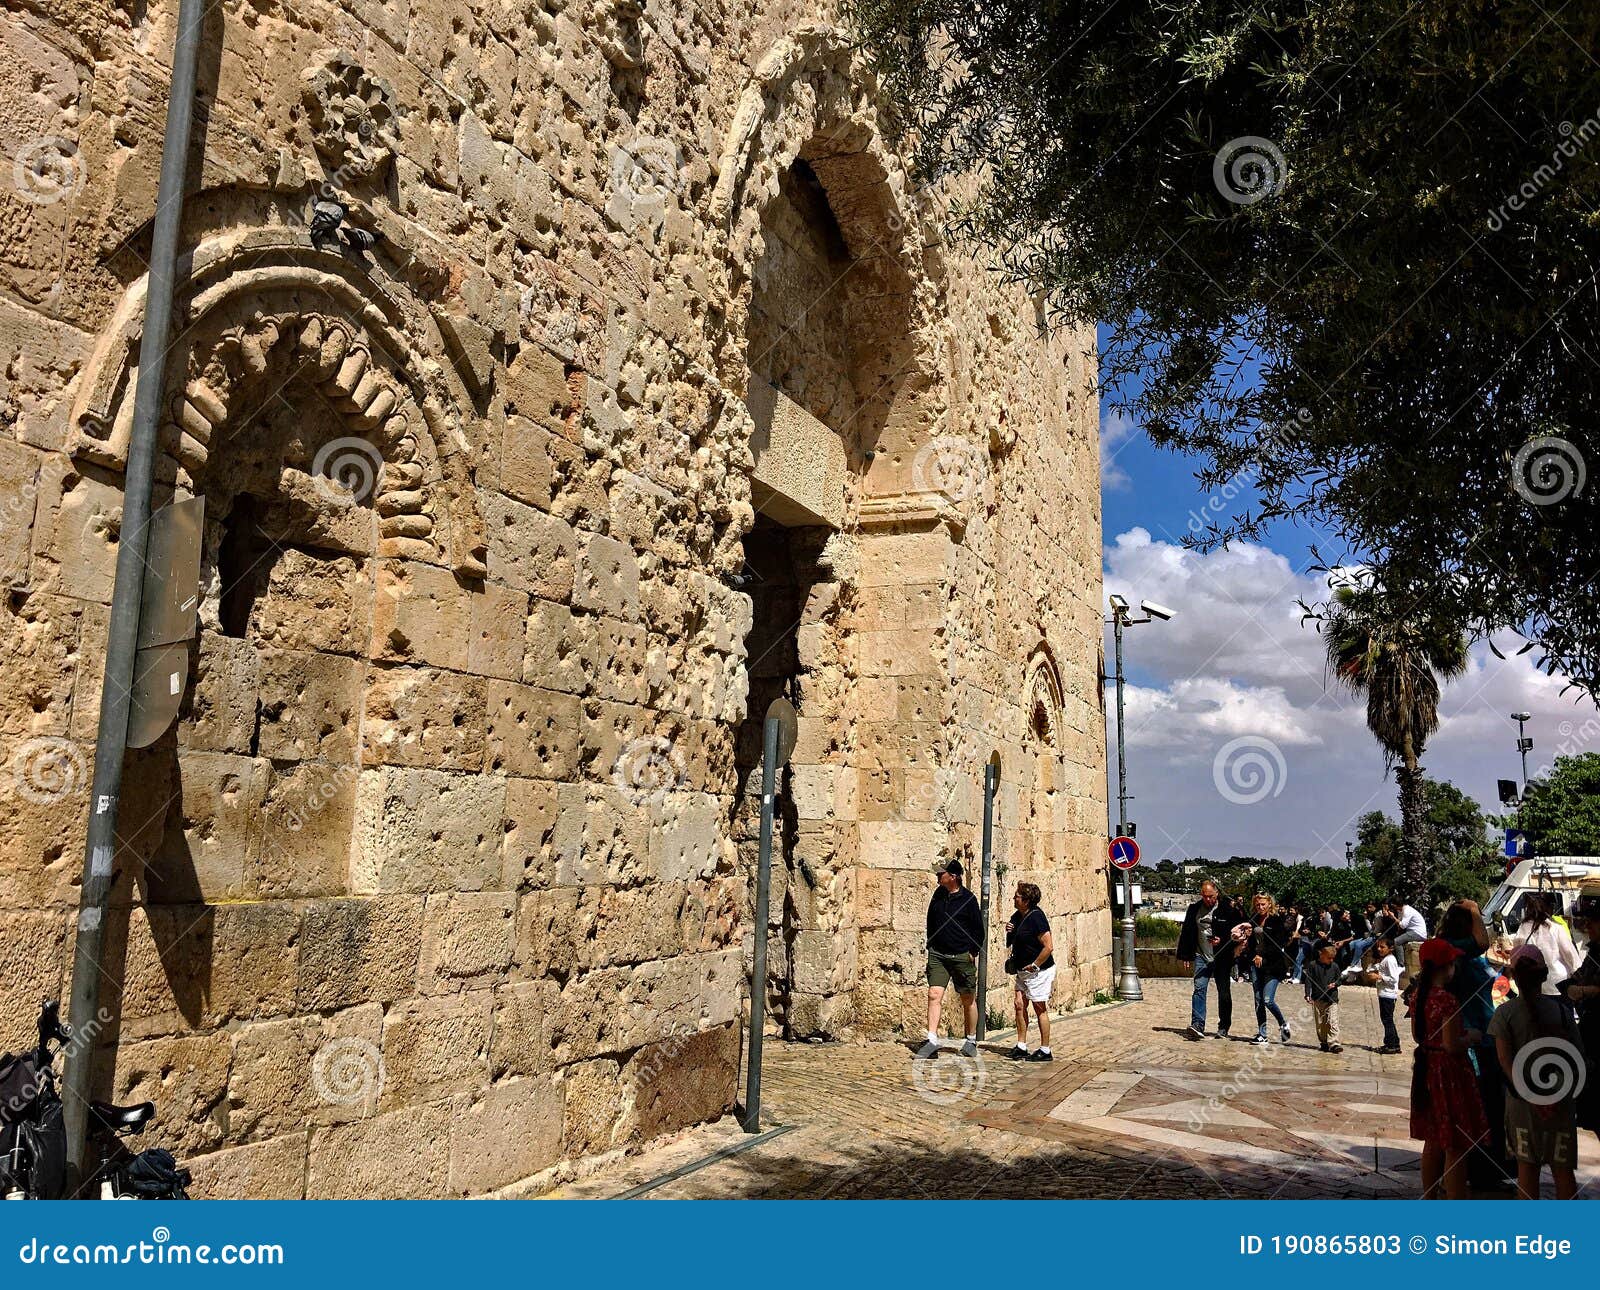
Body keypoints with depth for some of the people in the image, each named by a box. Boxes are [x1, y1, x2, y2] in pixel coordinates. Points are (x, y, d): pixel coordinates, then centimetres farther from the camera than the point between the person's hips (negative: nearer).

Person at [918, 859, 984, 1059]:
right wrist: (931, 945, 14)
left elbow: (978, 929, -1)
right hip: (938, 955, 3)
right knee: (934, 995, -10)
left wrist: (972, 952, -5)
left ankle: (971, 1041, 25)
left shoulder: (968, 899, -7)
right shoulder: (938, 894, 7)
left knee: (968, 1000, 9)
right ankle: (932, 1041, -11)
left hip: (962, 956, -3)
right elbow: (931, 921, 19)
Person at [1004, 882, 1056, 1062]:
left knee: (1040, 1009, 0)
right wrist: (1009, 931, -1)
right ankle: (1021, 1047, 14)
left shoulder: (1036, 917, -21)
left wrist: (1034, 965, -17)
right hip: (1023, 971, 9)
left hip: (1039, 971, -9)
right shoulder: (1017, 916, 7)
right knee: (1020, 1005, 7)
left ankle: (1045, 1051, 10)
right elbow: (1012, 942, 21)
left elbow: (1049, 947, -24)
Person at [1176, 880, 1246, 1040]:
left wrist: (1223, 940, -14)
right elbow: (1186, 933, 13)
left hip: (1222, 958, -2)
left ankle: (1223, 1028, 19)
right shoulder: (1194, 909, 6)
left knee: (1224, 993, 7)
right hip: (1201, 956, 2)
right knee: (1199, 989, -11)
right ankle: (1197, 1025, -17)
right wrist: (1185, 955, 10)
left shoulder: (1229, 908, -5)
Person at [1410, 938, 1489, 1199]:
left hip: (1426, 1069, 8)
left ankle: (1429, 1200, 29)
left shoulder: (1419, 996, 4)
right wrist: (1471, 1037, -5)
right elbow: (1451, 1045, -22)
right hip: (1449, 1072, -8)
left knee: (1433, 1141, 19)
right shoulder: (1447, 1000, -21)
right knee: (1456, 1147, 2)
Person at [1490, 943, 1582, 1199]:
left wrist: (1530, 1095, -10)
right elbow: (1578, 1054, -4)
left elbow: (1505, 1060, -11)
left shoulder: (1506, 1012, -6)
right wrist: (1565, 1093, -2)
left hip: (1522, 1098, -1)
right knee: (1563, 1168, 11)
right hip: (1561, 1100, 1)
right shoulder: (1559, 1008, -4)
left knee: (1527, 1166, 9)